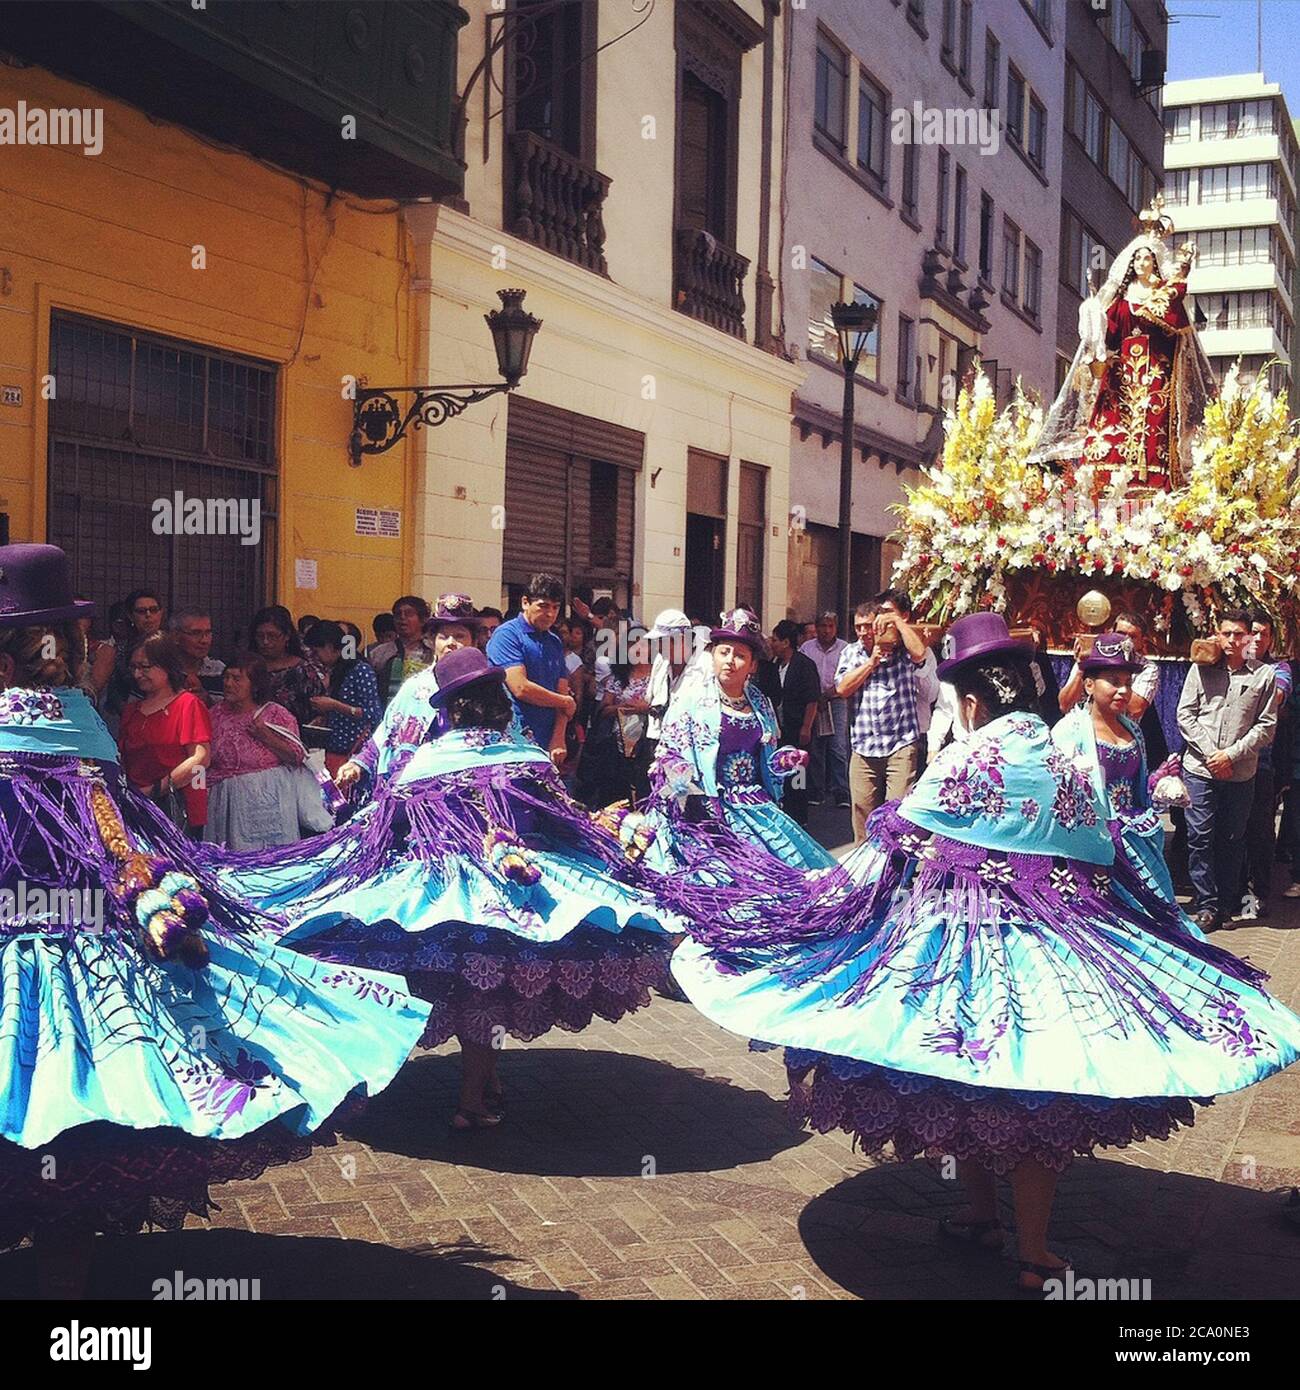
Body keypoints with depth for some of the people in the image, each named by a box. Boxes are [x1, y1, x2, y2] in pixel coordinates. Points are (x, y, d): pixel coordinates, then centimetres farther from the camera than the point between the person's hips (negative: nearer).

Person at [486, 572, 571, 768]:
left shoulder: (555, 643, 17)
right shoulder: (507, 634, -6)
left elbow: (563, 692, 10)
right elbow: (521, 688, -16)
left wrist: (558, 739, -5)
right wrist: (565, 703, -1)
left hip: (547, 744, 7)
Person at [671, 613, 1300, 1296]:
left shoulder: (962, 762, -9)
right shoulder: (1066, 763, 3)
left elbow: (899, 841, -3)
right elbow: (1104, 862, 10)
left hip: (961, 935, -3)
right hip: (1059, 934, 3)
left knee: (965, 1087, 14)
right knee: (1038, 1091, 6)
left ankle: (983, 1218, 27)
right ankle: (1034, 1256, 9)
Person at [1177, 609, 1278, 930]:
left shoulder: (1264, 675, 3)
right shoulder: (1201, 669, 4)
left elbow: (1266, 725, 0)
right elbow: (1185, 715, 2)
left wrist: (1232, 755, -9)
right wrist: (1210, 753, -8)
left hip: (1240, 772, 0)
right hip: (1199, 768, 0)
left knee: (1232, 840, 7)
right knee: (1200, 837, -1)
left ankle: (1227, 904, 17)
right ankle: (1205, 904, 6)